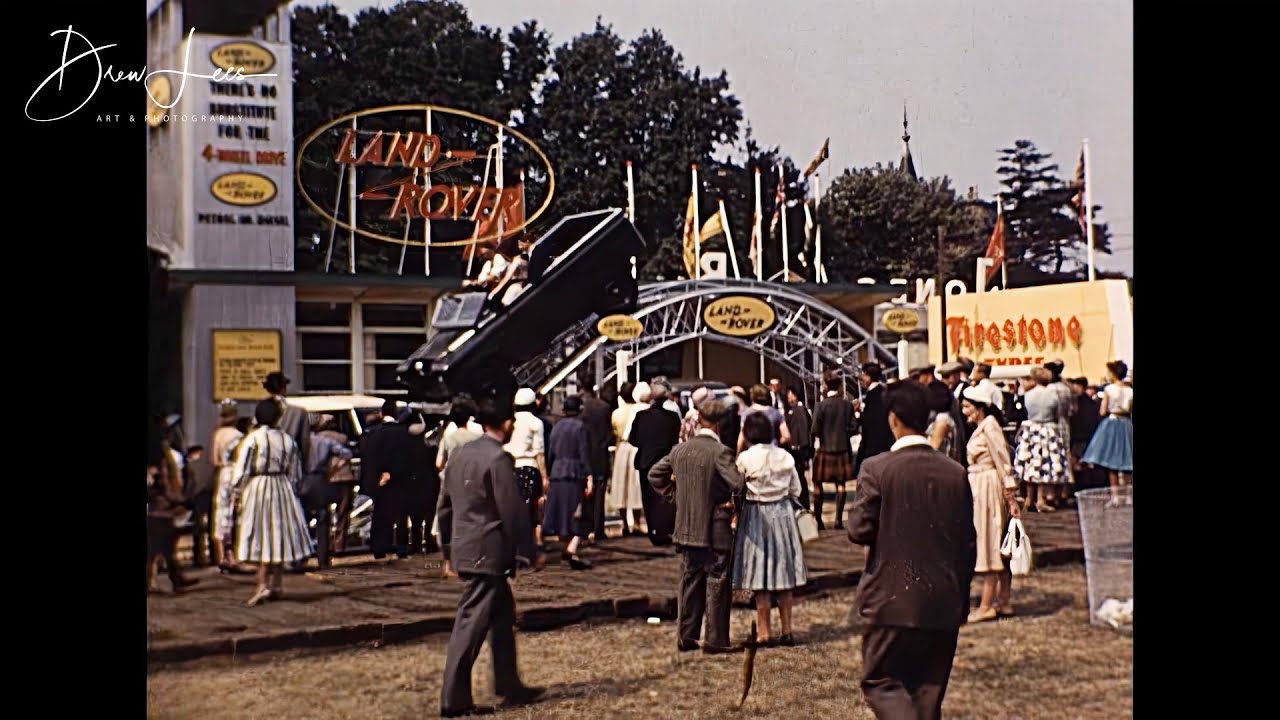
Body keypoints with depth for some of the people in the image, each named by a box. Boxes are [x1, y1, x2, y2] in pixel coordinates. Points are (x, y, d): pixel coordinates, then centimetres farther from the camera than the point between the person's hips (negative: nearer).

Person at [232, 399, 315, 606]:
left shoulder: (253, 438, -10)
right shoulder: (287, 439, 1)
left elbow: (242, 471, -11)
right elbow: (295, 473, 6)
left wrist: (240, 495, -2)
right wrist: (291, 491, 16)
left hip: (257, 488, -4)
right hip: (282, 488, 4)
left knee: (262, 537, -1)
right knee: (279, 534, 12)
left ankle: (263, 585, -10)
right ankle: (277, 585, 19)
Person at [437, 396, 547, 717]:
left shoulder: (460, 454, 10)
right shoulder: (499, 459, -16)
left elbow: (444, 505, 15)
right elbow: (513, 511, -16)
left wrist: (449, 547, 23)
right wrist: (531, 553, -8)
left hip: (464, 550, 9)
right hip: (488, 553, -9)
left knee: (502, 614, 19)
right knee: (472, 622, -4)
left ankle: (509, 685, 27)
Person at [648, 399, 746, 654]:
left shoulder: (680, 449, 4)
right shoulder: (720, 452, -16)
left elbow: (655, 474, 13)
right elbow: (739, 483, -25)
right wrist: (732, 501, -5)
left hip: (686, 529, 6)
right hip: (716, 530, -6)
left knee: (690, 583, 13)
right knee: (717, 585, 3)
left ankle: (686, 637, 18)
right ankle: (716, 640, 8)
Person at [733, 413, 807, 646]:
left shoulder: (745, 458, -13)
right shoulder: (785, 456, -1)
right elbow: (795, 490, 5)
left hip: (755, 515, -3)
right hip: (783, 513, 4)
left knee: (760, 579, 4)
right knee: (784, 576, 11)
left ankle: (764, 633, 8)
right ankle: (787, 631, 16)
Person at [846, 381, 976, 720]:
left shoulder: (877, 469, -12)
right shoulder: (955, 472, 1)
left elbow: (859, 530, -11)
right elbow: (968, 541, 6)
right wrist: (961, 593, 17)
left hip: (893, 599, -4)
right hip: (944, 603, 4)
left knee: (881, 682, 7)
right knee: (929, 691, 14)